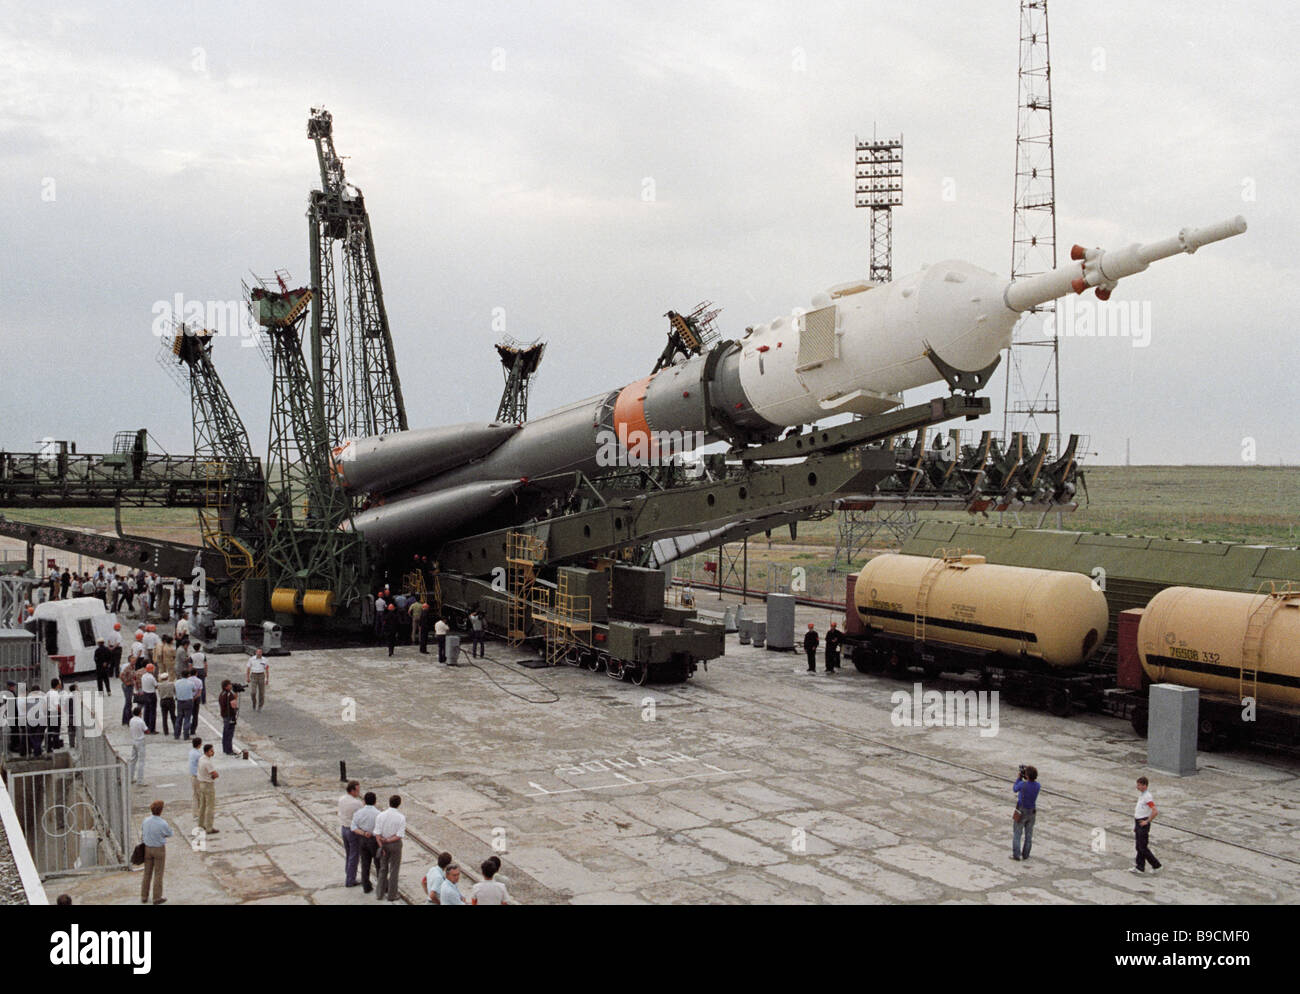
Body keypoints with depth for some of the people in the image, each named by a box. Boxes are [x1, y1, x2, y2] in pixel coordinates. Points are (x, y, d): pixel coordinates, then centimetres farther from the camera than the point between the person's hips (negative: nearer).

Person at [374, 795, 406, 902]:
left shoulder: (381, 815, -10)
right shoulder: (401, 817, -16)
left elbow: (377, 834, -11)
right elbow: (399, 835, -20)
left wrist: (381, 847, -7)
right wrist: (388, 840, -12)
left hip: (383, 844, 3)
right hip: (395, 845, -3)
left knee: (383, 869, 18)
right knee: (394, 870, 10)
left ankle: (380, 893, 24)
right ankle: (391, 895, 17)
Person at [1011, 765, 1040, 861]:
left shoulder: (1022, 784, -26)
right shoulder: (1038, 786, -12)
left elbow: (1014, 790, -4)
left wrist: (1018, 778, 3)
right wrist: (1025, 779, 5)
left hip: (1021, 812, -4)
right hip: (1032, 813, 4)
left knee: (1016, 833, 9)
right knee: (1029, 834, 17)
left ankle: (1016, 855, 10)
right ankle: (1025, 854, 23)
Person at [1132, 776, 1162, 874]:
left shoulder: (1148, 797, -20)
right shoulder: (1141, 794, 10)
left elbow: (1154, 811, -26)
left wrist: (1147, 821, -21)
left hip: (1143, 824, -9)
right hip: (1138, 823, 9)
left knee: (1143, 847, -4)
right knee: (1139, 847, 12)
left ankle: (1156, 865, 10)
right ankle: (1140, 867, 18)